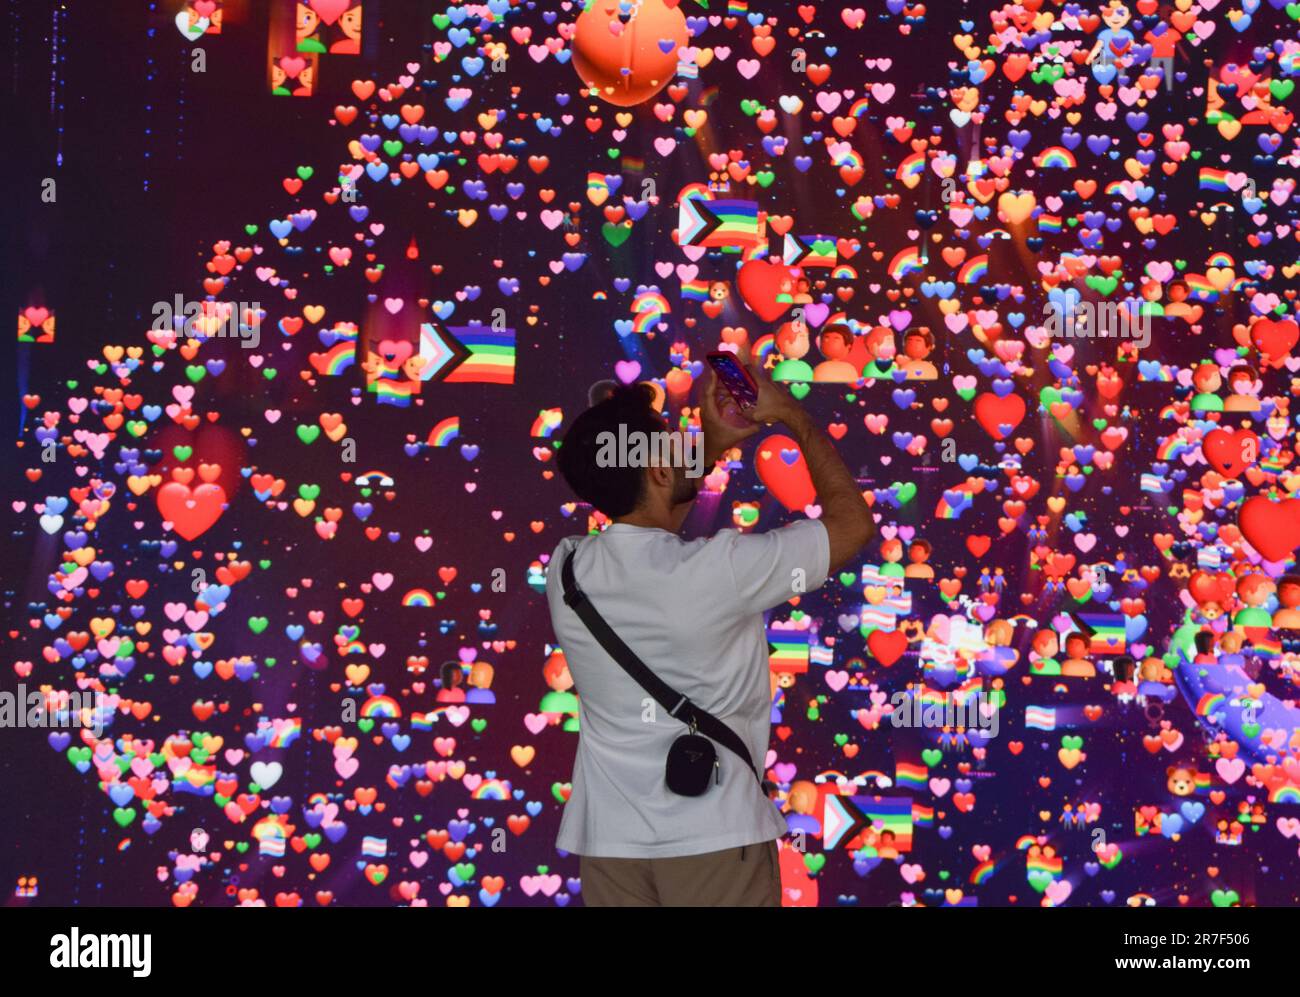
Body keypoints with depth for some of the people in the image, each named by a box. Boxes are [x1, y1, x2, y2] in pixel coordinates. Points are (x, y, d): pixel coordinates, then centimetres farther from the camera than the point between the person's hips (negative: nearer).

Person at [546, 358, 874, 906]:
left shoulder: (567, 570, -3)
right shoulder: (718, 570, -17)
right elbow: (852, 521, -3)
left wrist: (713, 448, 18)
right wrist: (793, 416, 7)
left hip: (610, 841, 5)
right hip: (715, 840, -4)